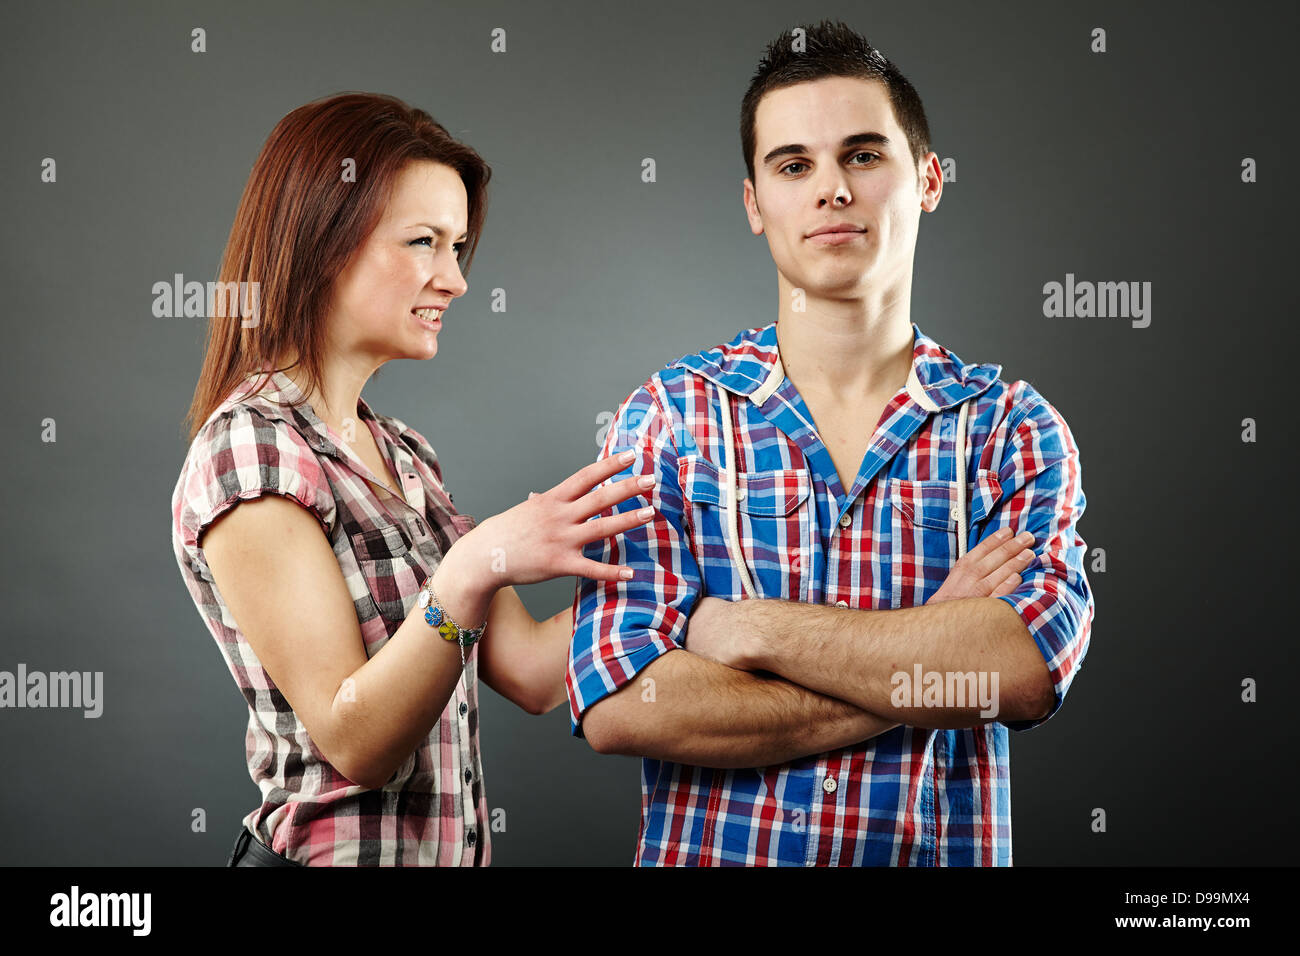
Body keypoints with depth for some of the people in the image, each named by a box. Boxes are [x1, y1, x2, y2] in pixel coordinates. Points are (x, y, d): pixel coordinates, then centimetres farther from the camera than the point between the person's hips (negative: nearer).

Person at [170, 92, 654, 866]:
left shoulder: (404, 454, 9)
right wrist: (473, 570, -34)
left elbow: (528, 672, 3)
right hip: (337, 847, -8)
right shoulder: (249, 447, -17)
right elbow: (354, 741, -22)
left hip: (453, 846, 8)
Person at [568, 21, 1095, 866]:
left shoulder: (1013, 427, -3)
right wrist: (931, 656, -17)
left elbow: (1031, 667, -19)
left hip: (945, 849, 1)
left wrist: (753, 628, -19)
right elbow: (617, 705, -17)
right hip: (708, 851, 0)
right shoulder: (670, 416, -6)